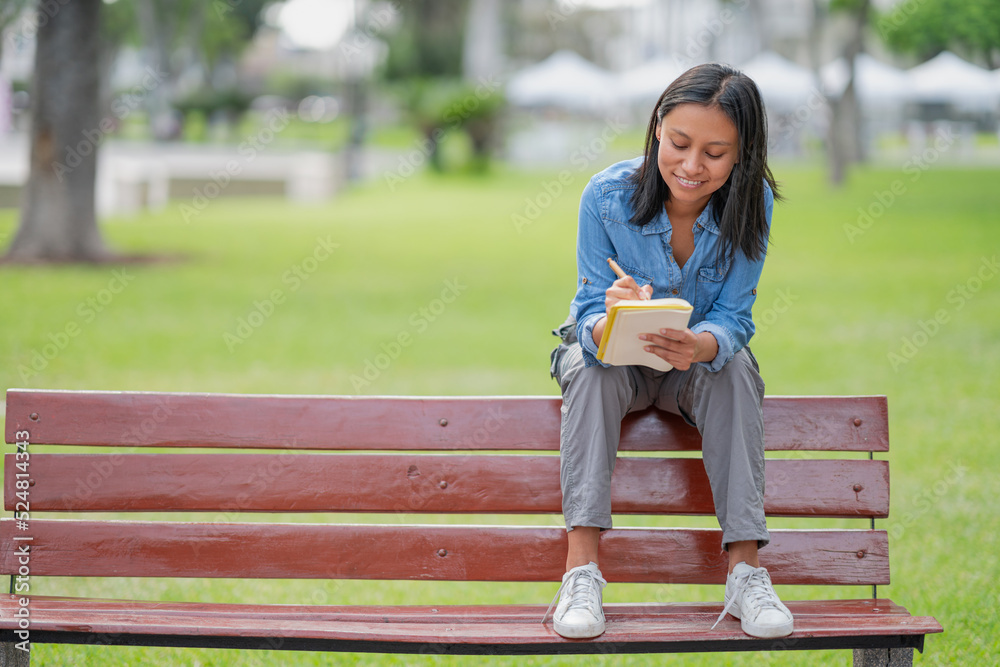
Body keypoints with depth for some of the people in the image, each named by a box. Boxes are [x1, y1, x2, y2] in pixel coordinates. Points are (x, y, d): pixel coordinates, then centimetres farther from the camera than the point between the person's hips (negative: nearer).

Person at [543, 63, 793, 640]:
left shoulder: (752, 203, -20)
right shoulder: (607, 196, -23)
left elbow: (733, 317, -20)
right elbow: (590, 309, -20)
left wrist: (699, 345, -45)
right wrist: (608, 324, -47)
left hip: (697, 363, 1)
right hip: (618, 359, 0)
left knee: (736, 369, -31)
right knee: (590, 366, -33)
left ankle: (746, 570, -31)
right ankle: (582, 570, -36)